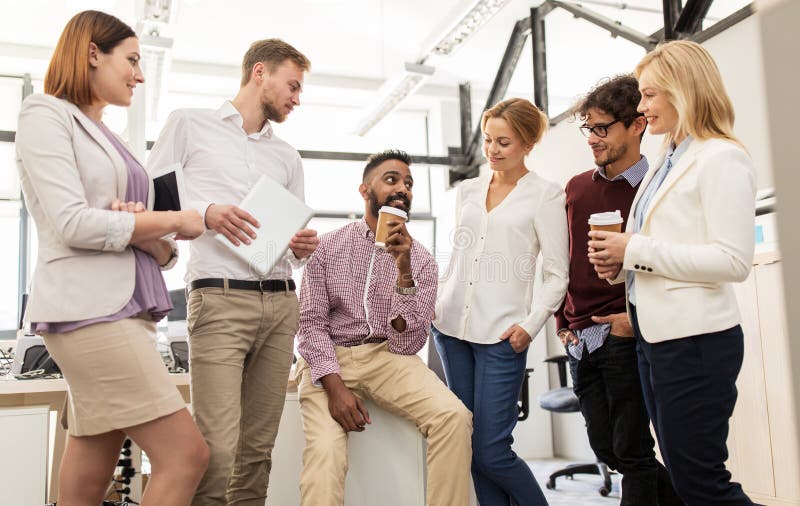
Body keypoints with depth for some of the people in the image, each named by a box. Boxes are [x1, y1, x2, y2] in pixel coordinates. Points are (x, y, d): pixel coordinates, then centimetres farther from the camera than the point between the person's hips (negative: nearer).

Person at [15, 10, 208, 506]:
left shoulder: (111, 141, 22)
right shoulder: (46, 113, 0)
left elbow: (161, 253, 16)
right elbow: (73, 224, -14)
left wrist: (147, 234, -7)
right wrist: (174, 219, -5)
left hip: (129, 309, 8)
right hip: (89, 309, -8)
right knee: (186, 454, -12)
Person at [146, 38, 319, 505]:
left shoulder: (288, 157, 24)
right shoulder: (190, 124, 11)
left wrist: (305, 248, 0)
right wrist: (205, 213, -12)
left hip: (281, 303, 5)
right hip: (220, 298, -5)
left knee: (258, 449, 5)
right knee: (217, 452, -13)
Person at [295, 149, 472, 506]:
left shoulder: (422, 261, 4)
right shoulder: (326, 247, 3)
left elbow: (405, 345, -5)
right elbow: (310, 324, -3)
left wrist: (404, 272, -17)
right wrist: (334, 385, -18)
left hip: (388, 358, 1)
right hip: (328, 359, -1)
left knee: (454, 416, -25)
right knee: (325, 451, -29)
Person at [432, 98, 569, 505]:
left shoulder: (545, 195, 0)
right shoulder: (467, 191, 14)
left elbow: (556, 274, -3)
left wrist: (531, 324, -13)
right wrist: (434, 299, 8)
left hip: (501, 334, -5)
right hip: (451, 327, 5)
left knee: (492, 452, -5)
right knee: (471, 447, 8)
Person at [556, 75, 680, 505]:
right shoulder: (576, 188, 11)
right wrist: (563, 320, 11)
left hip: (624, 337, -6)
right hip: (579, 340, 7)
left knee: (631, 450, 2)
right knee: (605, 447, 14)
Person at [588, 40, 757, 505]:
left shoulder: (722, 158, -10)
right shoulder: (669, 162, 15)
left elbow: (733, 261, -20)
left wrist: (636, 250, -18)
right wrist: (620, 263, 3)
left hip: (694, 339, -9)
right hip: (655, 332, 9)